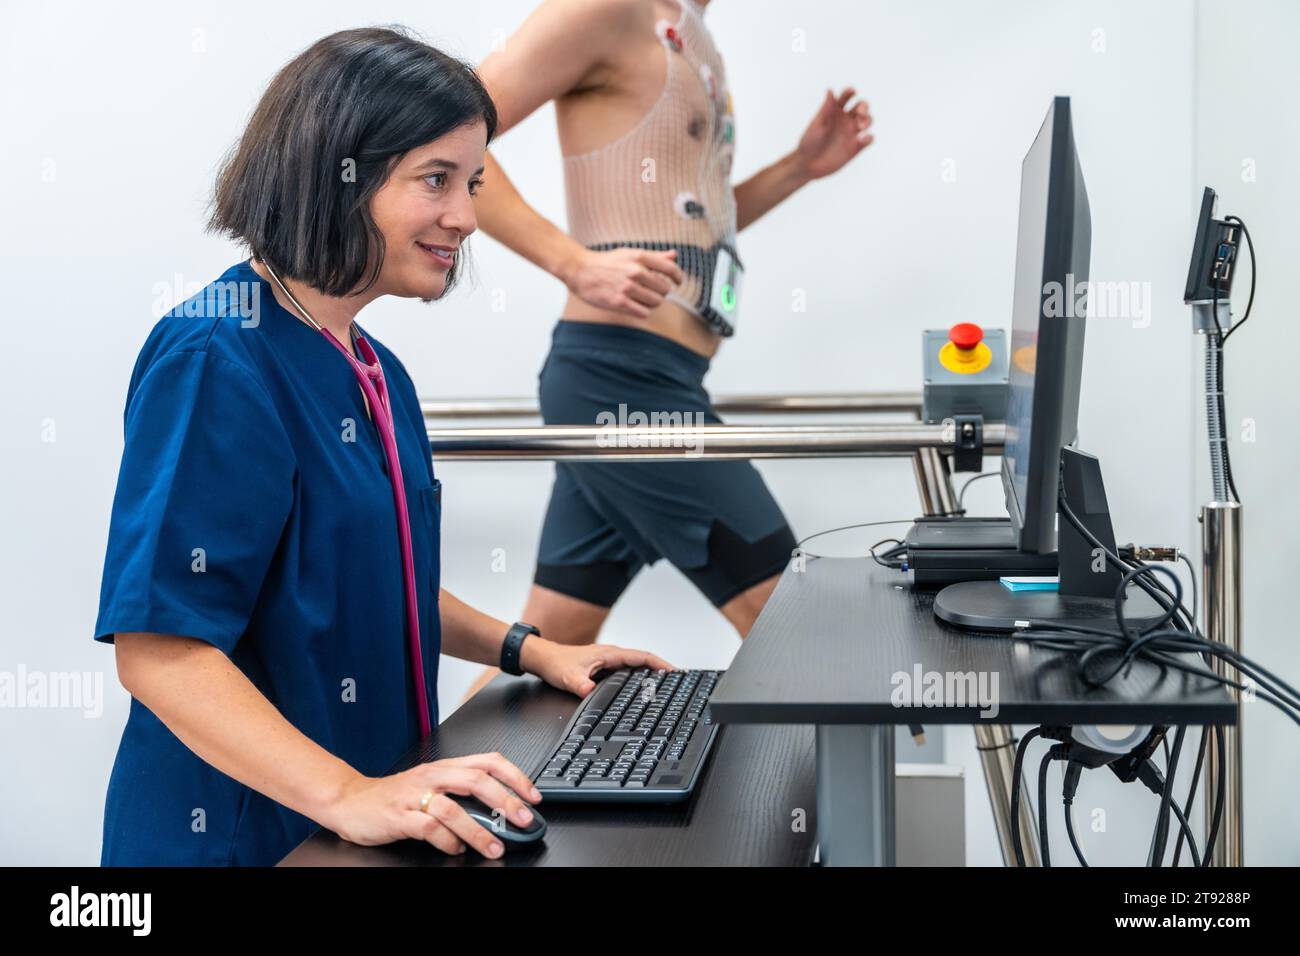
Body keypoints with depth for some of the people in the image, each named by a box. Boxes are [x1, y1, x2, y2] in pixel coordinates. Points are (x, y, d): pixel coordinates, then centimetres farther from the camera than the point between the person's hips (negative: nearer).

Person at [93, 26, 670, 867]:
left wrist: (528, 651, 8)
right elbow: (159, 647, -25)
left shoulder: (379, 374, 8)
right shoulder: (217, 361, -19)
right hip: (238, 832, -8)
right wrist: (347, 796, -33)